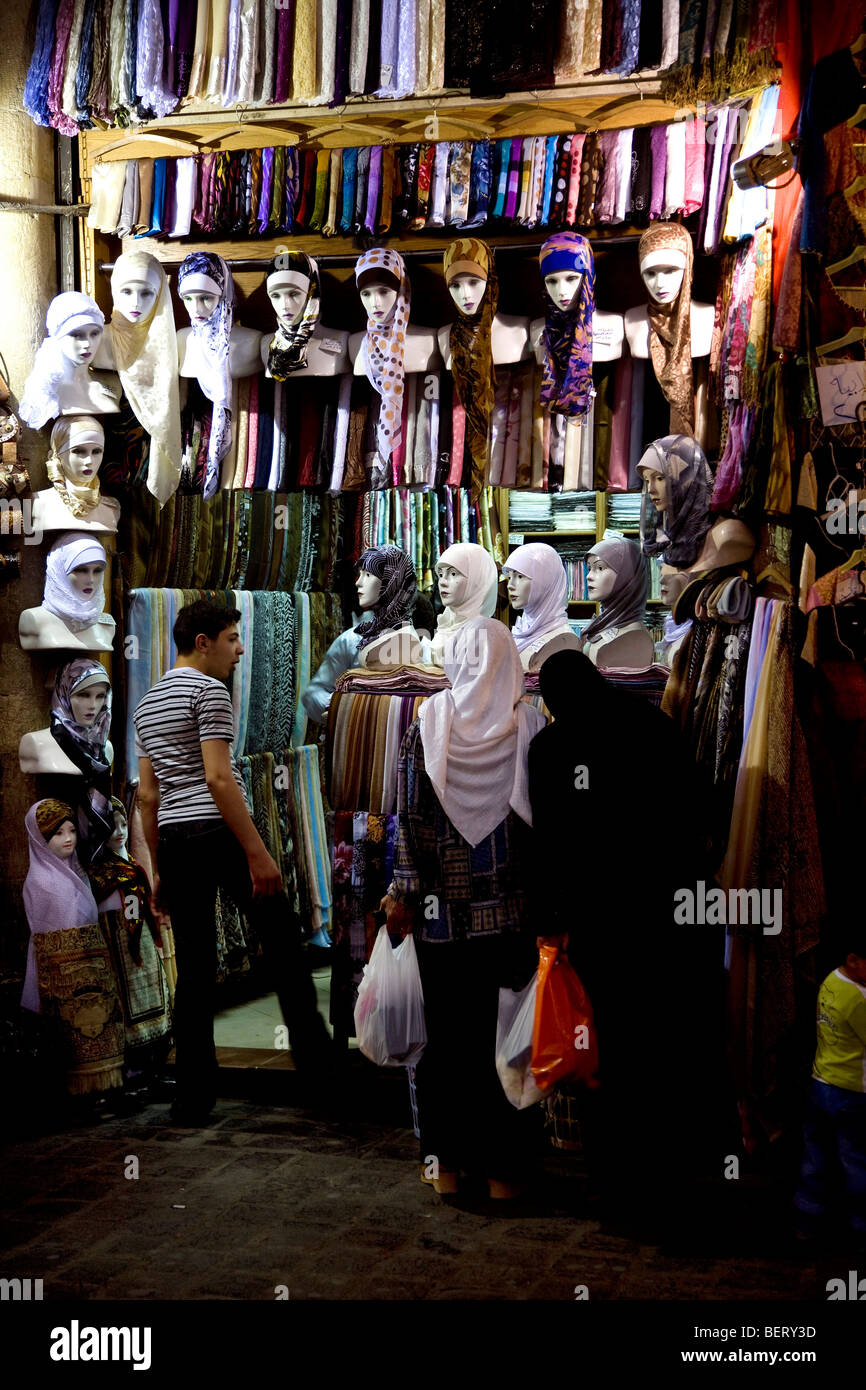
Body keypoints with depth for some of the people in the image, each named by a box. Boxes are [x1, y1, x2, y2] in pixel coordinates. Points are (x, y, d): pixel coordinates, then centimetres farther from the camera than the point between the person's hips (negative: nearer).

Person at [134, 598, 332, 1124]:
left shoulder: (147, 704, 18)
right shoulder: (209, 691, -8)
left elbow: (148, 795, 17)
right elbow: (219, 778, -18)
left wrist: (160, 872, 19)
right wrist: (258, 853, -19)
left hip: (173, 839, 7)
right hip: (220, 832, -7)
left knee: (194, 971, 7)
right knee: (283, 938, 10)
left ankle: (194, 1096, 7)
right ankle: (313, 1052, 15)